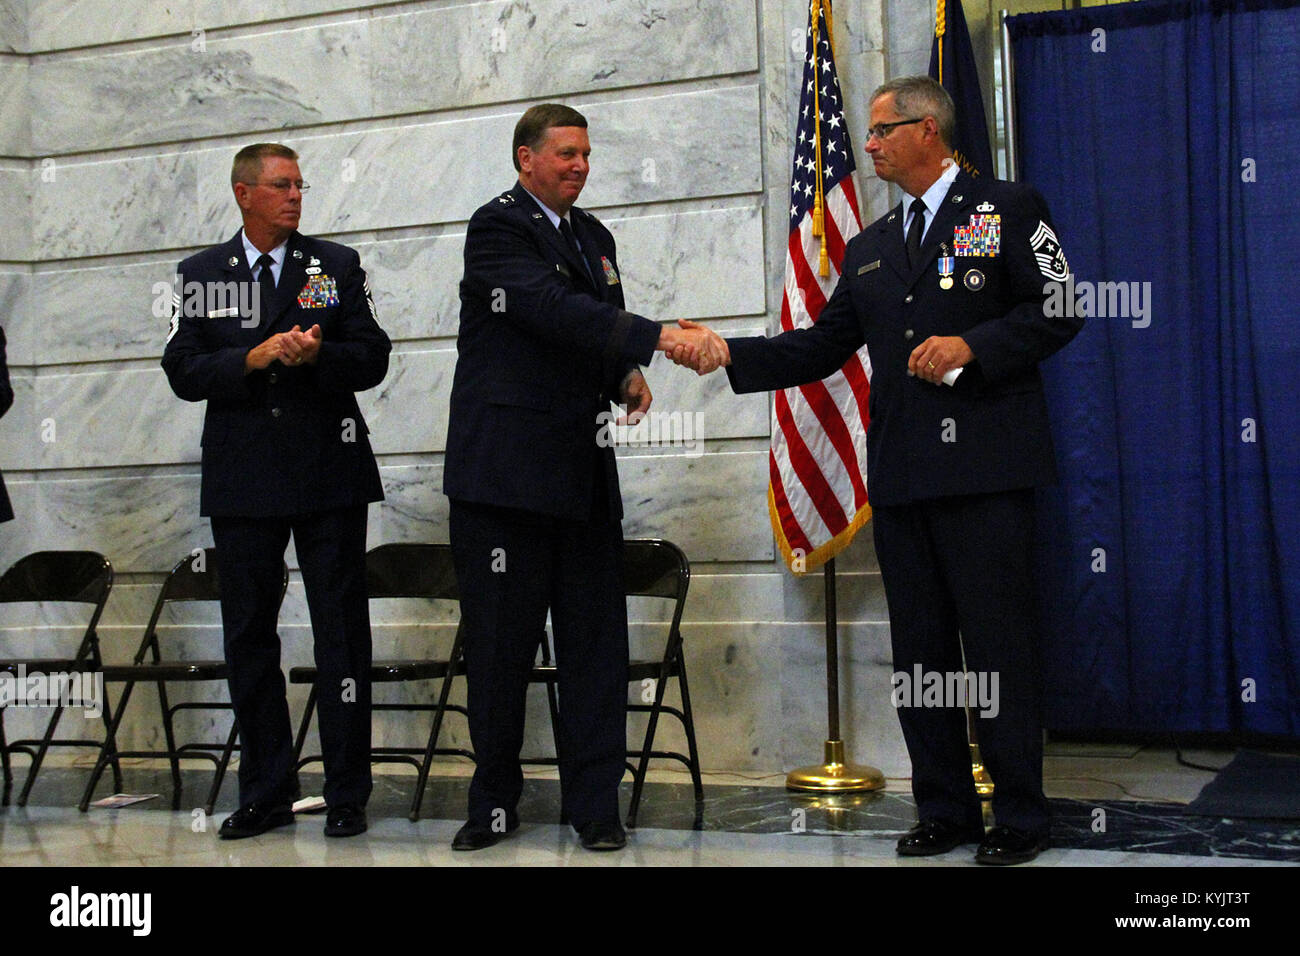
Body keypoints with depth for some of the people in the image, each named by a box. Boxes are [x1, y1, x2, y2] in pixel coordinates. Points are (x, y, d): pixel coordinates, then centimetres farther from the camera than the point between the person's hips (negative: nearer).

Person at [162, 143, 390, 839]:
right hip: (242, 481, 1)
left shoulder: (337, 265, 9)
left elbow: (372, 360, 3)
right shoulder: (200, 275, 9)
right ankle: (265, 794, 17)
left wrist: (318, 356, -16)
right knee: (248, 637, 6)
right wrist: (255, 357, -13)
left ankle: (347, 794, 8)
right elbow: (182, 372, 1)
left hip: (328, 474, -1)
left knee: (341, 633, 0)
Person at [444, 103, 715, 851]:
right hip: (507, 468, -6)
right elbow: (556, 309, -21)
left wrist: (628, 376, 2)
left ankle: (595, 803, 11)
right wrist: (658, 338, -29)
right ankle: (495, 802, 15)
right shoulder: (498, 227, -6)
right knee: (500, 641, 1)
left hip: (583, 470, 6)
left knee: (596, 639, 3)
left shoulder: (594, 236, 18)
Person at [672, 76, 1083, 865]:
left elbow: (1060, 310, -3)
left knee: (1001, 644, -4)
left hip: (986, 469, -6)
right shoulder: (871, 248, 20)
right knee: (919, 648, 8)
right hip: (902, 475, 6)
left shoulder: (1007, 209, 3)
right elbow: (823, 346, 17)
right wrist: (729, 354, 7)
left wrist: (972, 345, -14)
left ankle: (1020, 818, 6)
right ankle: (946, 810, 17)